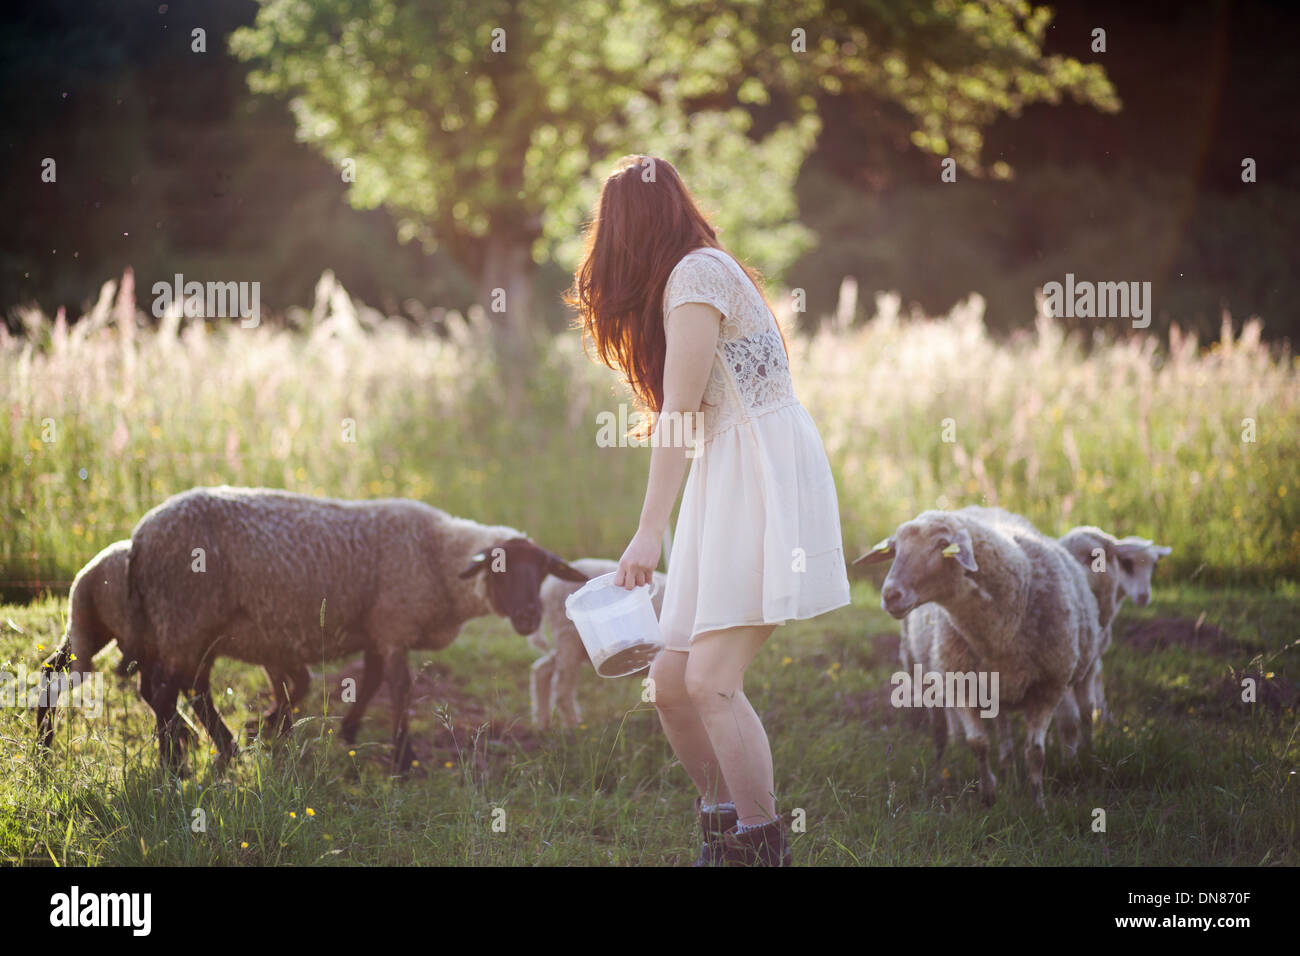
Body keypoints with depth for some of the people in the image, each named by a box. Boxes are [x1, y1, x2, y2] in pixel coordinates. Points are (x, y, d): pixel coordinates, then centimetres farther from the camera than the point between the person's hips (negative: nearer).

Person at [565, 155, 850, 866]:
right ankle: (724, 836, 18)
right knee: (673, 681, 6)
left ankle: (762, 852, -14)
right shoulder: (704, 270, 21)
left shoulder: (697, 274, -9)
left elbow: (680, 413, -14)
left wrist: (650, 531, -16)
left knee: (710, 680, -18)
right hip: (724, 487, 10)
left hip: (766, 477, -10)